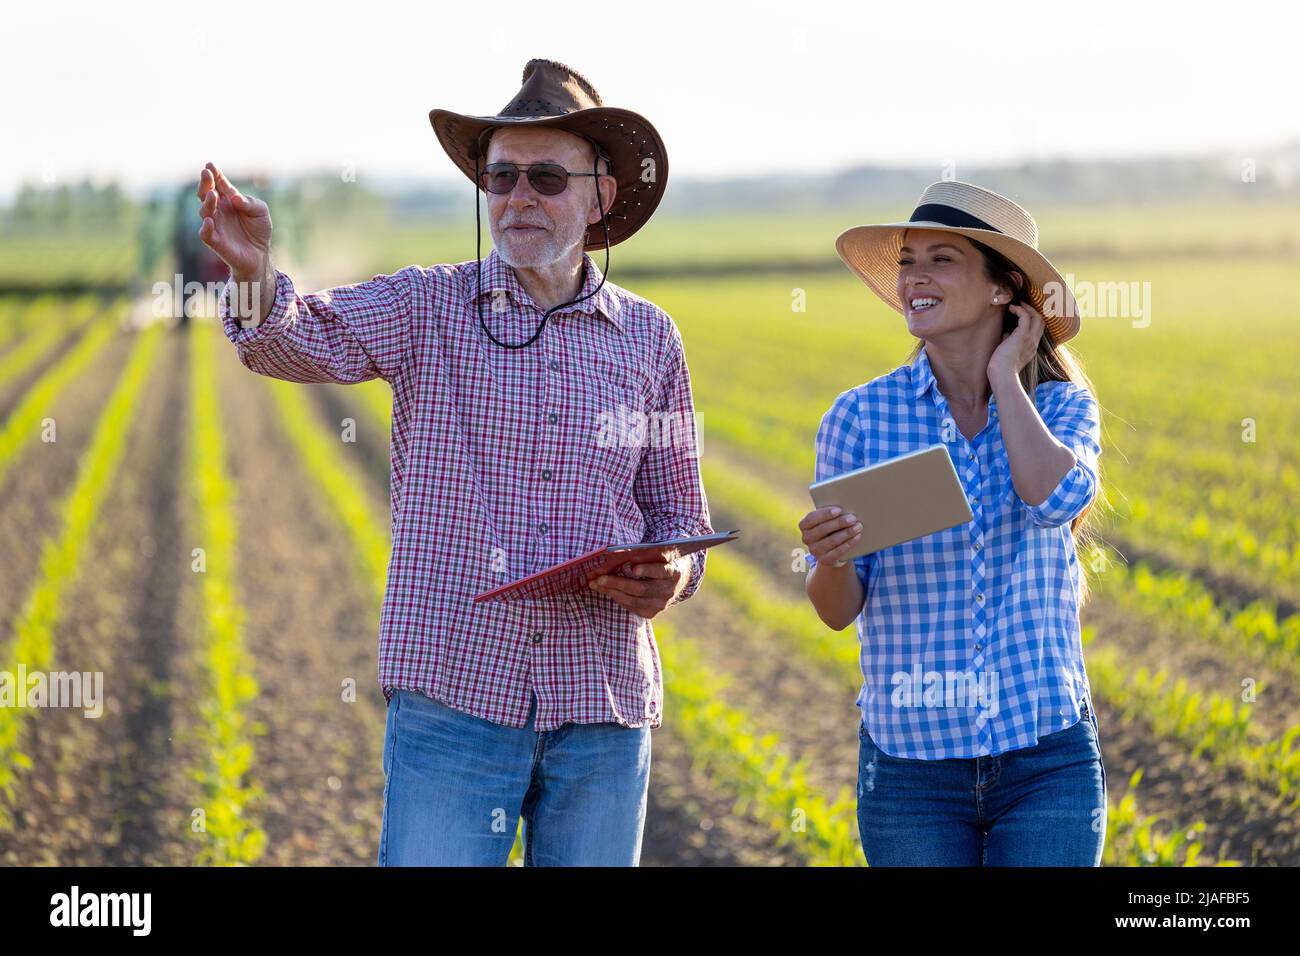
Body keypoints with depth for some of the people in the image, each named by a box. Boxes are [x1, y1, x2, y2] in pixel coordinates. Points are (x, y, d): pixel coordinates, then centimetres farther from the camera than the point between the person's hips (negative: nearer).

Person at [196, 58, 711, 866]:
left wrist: (672, 577, -6)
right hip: (453, 691, -2)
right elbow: (307, 338, -15)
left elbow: (679, 513, 16)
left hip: (604, 707, 2)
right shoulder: (428, 308, 3)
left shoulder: (649, 338, 9)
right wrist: (255, 277, -38)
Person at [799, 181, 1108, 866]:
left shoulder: (1063, 404, 2)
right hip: (910, 759, 0)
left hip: (1047, 757, 0)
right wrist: (829, 559, -22)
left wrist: (1005, 377, -7)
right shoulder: (861, 417, 0)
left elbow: (1058, 497, -21)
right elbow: (839, 610, 1)